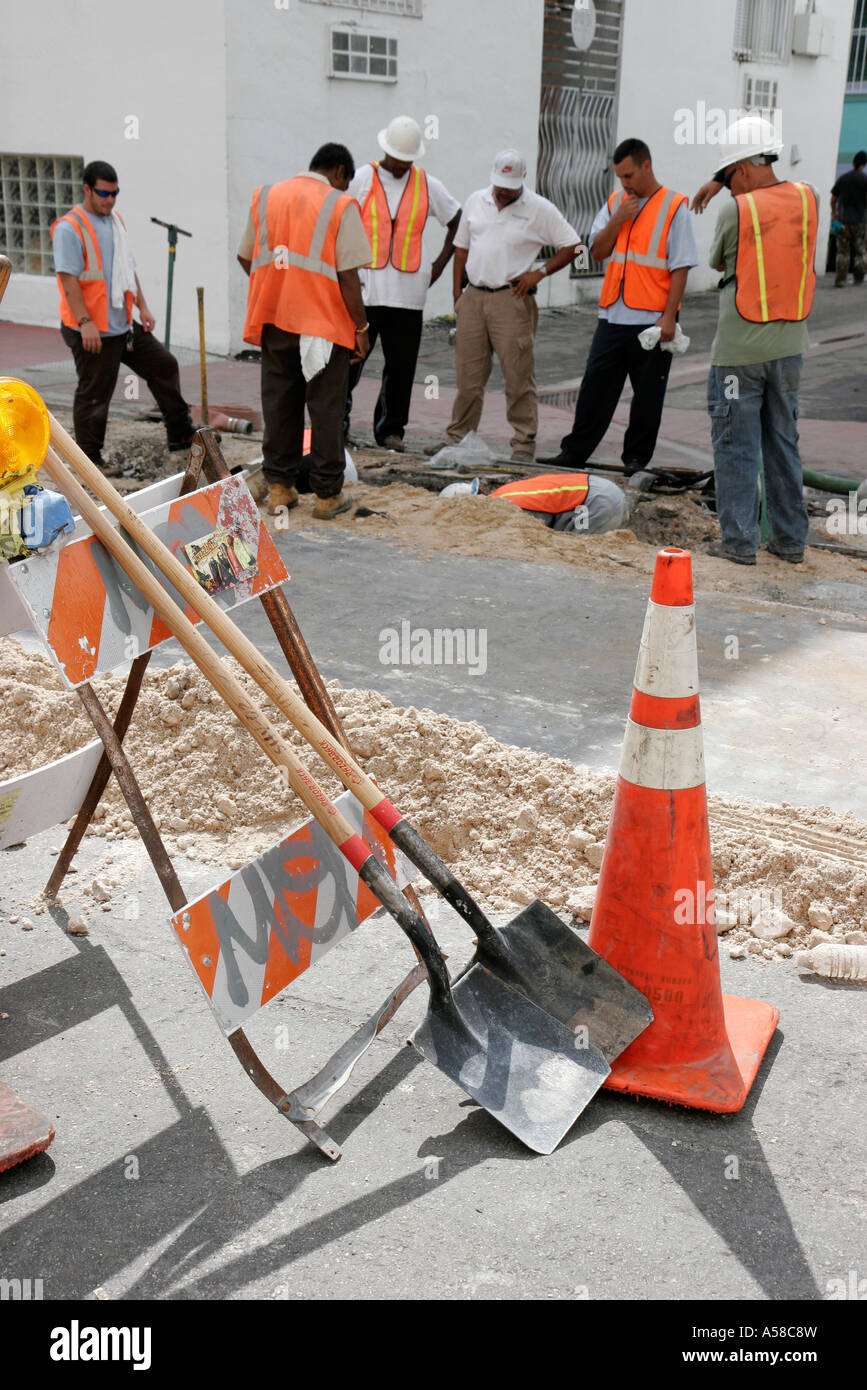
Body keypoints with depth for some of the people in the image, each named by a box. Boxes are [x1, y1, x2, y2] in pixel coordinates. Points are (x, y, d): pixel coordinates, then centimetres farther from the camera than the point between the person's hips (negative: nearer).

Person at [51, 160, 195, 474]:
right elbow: (68, 279, -18)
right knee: (94, 395, -3)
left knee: (163, 366, 13)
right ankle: (88, 458, 7)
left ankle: (180, 434, 24)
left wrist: (142, 306, 17)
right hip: (92, 330, -8)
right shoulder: (69, 228, -12)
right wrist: (85, 322, -25)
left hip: (124, 325, 9)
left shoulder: (116, 220, 15)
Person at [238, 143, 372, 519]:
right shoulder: (341, 206, -6)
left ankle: (278, 487, 16)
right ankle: (328, 494, 9)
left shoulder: (264, 196, 9)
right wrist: (361, 327, -3)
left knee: (279, 403, 12)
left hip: (273, 321, 5)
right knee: (325, 408, 3)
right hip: (324, 323, -4)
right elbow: (348, 277, -10)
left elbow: (245, 257, 16)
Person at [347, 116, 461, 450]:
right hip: (365, 285, -1)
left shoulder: (428, 185, 9)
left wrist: (440, 263, 12)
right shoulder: (364, 178, 4)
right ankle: (338, 419, 12)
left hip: (407, 290, 2)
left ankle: (390, 428, 13)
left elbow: (457, 221, 20)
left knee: (401, 364, 3)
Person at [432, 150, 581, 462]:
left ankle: (524, 443, 4)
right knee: (468, 374, 7)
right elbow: (461, 247, 17)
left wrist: (540, 272, -8)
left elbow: (572, 246, 2)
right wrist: (458, 293, 12)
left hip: (511, 299, -4)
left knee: (518, 375, -3)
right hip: (473, 297, 4)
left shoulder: (539, 209, -1)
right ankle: (457, 437, 17)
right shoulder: (476, 201, 11)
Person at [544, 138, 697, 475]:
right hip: (612, 316, 5)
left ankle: (636, 458, 15)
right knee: (596, 385, 6)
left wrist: (669, 316, -13)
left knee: (647, 394, 4)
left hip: (652, 319, -4)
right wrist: (617, 220, -6)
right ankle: (574, 453, 13)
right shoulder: (615, 202, 13)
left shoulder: (674, 206, -4)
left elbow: (680, 267, -7)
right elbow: (597, 252, 9)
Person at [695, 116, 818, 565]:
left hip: (740, 348, -5)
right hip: (789, 345, 5)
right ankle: (790, 540, 18)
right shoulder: (807, 198, 3)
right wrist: (721, 183, 26)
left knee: (736, 444, 3)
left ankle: (739, 541, 5)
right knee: (783, 443, 14)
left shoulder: (734, 211, -12)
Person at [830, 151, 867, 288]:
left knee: (842, 252, 2)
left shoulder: (842, 178, 3)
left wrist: (834, 213, 22)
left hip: (843, 220, 1)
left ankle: (840, 280, -7)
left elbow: (833, 199, 7)